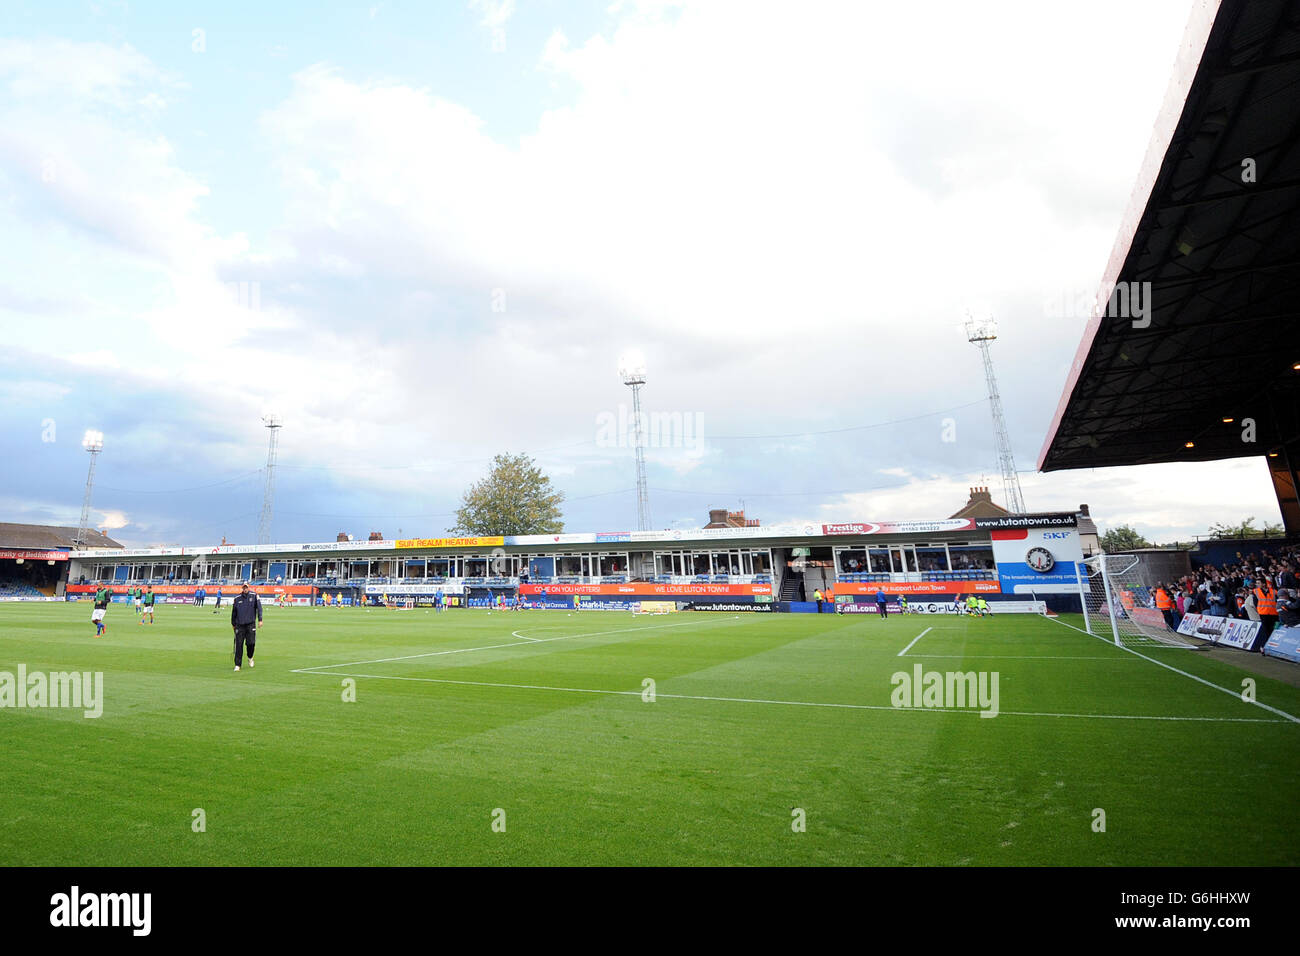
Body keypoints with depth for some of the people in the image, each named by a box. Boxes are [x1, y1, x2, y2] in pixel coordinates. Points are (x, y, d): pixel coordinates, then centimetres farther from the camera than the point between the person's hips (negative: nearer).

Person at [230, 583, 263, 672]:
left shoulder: (254, 596, 1)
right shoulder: (237, 598, 5)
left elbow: (259, 607, 0)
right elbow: (233, 612, 15)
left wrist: (260, 620, -7)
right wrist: (233, 624, 19)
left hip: (251, 624, -1)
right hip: (240, 625, 1)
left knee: (251, 643, -8)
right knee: (239, 645, -2)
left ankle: (250, 658, 21)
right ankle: (237, 665, 6)